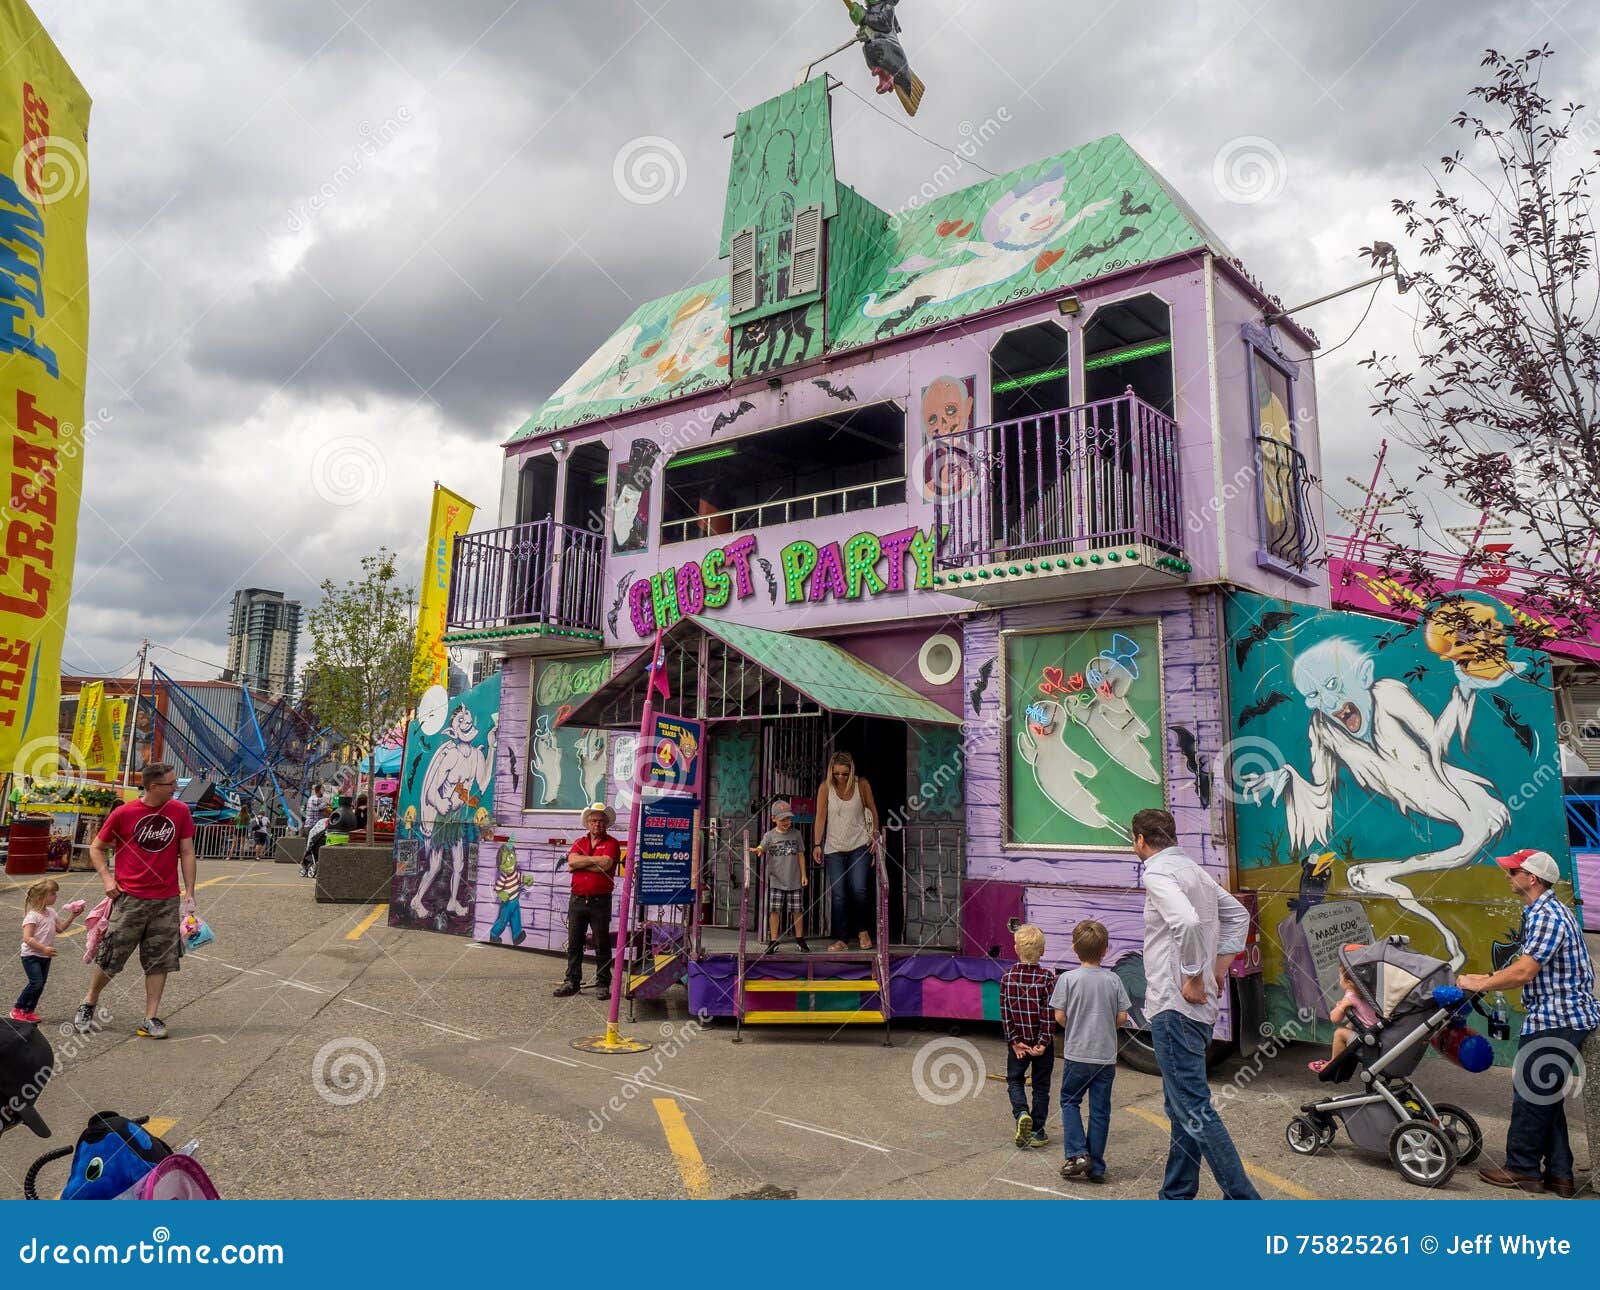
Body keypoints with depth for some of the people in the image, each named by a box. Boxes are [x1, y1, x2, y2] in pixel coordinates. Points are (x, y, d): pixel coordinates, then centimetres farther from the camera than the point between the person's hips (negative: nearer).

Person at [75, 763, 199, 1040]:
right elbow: (96, 847, 7)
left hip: (167, 901, 2)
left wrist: (189, 895, 1)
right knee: (110, 957, 6)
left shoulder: (180, 812, 1)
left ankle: (151, 1019, 12)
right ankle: (88, 1004, 32)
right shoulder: (123, 813, -6)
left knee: (159, 961, 3)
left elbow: (187, 854, 5)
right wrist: (107, 878, -7)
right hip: (129, 898, -2)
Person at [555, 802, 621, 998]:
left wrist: (581, 863, -7)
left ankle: (603, 983, 11)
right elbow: (572, 861, -4)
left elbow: (605, 864, -16)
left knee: (602, 945, 3)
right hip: (577, 899, 4)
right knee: (574, 943, 7)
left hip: (600, 901, -4)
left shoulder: (611, 843, 1)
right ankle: (572, 982, 15)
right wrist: (594, 859, -8)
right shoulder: (580, 842, 13)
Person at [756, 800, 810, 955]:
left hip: (794, 880, 1)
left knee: (797, 910, 5)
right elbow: (762, 847, -14)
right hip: (776, 880, -1)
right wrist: (758, 850, -39)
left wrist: (803, 874, 5)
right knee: (774, 910, -2)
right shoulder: (770, 835, 0)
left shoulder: (796, 834, 5)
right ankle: (773, 941, 8)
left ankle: (800, 940, 20)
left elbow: (800, 855, 9)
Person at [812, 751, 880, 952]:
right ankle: (840, 939, 8)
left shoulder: (862, 785, -3)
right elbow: (820, 816, -5)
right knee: (838, 894, -1)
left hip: (860, 845, 0)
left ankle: (863, 930, 15)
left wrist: (875, 834, 2)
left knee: (859, 890, -9)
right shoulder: (825, 787, -5)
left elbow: (872, 810, 9)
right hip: (834, 848, 0)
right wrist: (817, 845, -9)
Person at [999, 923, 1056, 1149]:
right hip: (1042, 1042, -1)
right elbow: (1049, 1014, -15)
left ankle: (1022, 1113, -7)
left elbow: (1005, 1012, -7)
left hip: (1017, 1041, 1)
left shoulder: (1007, 977, -8)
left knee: (1014, 1080, 18)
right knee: (1041, 1085, 13)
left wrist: (1014, 1041, -3)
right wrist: (1043, 1042, -9)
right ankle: (1037, 1132, 17)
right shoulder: (1047, 978, -13)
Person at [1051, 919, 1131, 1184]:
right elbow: (1122, 1018, -1)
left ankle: (1076, 1154, 2)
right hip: (1106, 1055, 2)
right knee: (1100, 1110, 10)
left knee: (1070, 1102, 15)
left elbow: (1060, 1016, -10)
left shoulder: (1068, 978, -11)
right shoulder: (1113, 980, -4)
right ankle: (1096, 1168, 15)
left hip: (1077, 1054, -2)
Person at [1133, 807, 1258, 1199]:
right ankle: (1176, 1196, 27)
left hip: (1175, 1007, -10)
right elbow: (1238, 915, 24)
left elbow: (1187, 921, -32)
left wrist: (1194, 978, -20)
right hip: (1199, 1007, 10)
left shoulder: (1158, 873, -15)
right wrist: (1219, 967, 17)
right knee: (1182, 1105, 17)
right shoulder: (1194, 870, 14)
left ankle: (1242, 1198, -5)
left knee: (1194, 1109, -6)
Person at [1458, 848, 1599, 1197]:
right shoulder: (1546, 911, 14)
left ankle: (1522, 1169, 9)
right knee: (1545, 1096, 15)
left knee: (1530, 1092, -1)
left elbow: (1523, 972, -23)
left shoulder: (1546, 916, -19)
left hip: (1554, 1021, -10)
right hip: (1563, 1017, 10)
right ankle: (1558, 1173, 20)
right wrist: (1489, 978, 16)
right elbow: (1529, 967, 21)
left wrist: (1480, 984, -11)